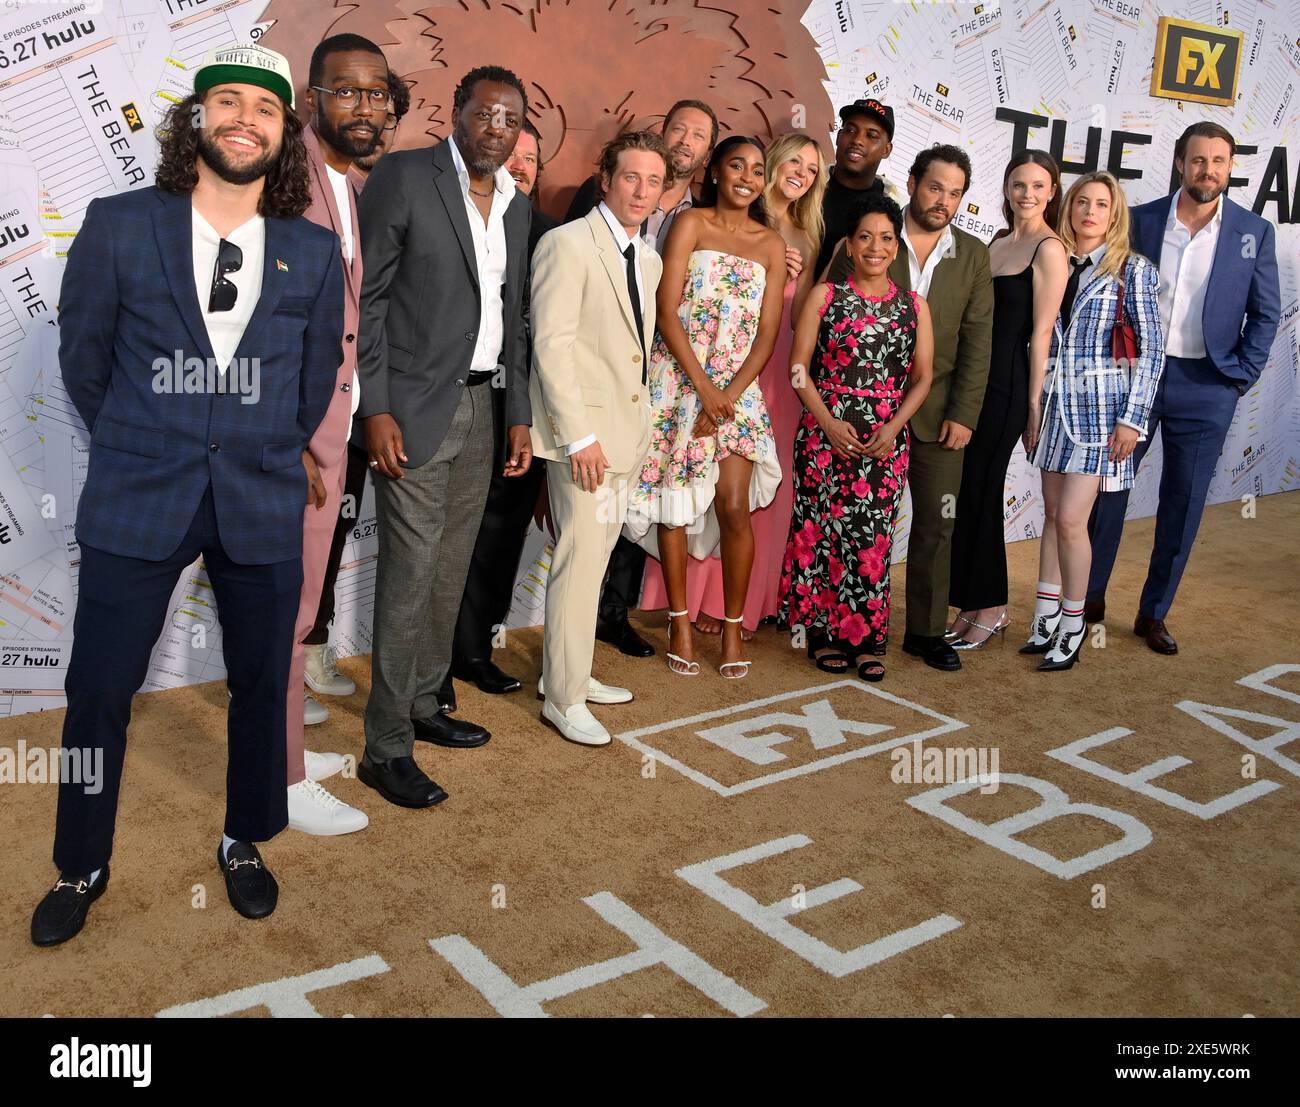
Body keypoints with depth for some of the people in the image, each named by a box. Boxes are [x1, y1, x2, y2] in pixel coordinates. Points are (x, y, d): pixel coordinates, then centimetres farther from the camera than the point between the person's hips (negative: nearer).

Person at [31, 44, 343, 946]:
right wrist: (133, 448, 14)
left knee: (261, 686, 10)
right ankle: (82, 868, 27)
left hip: (264, 505, 1)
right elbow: (82, 356, 7)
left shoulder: (315, 253, 1)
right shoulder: (118, 226, -3)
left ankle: (245, 844, 33)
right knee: (99, 690, 5)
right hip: (135, 498, -1)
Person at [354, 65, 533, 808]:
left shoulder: (516, 204, 13)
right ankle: (386, 748, 3)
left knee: (451, 571, 12)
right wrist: (375, 410, -14)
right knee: (410, 573, -7)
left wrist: (520, 413, 12)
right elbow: (366, 298, -9)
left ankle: (424, 706, 27)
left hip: (480, 406, 7)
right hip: (414, 409, -6)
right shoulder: (403, 177, -6)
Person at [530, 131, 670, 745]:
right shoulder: (568, 243, -10)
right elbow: (551, 343, -16)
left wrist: (639, 427, 8)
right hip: (582, 429, -8)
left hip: (625, 429, 8)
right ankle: (563, 699, 5)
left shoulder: (649, 258, 14)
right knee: (580, 561, -6)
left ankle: (573, 673, 27)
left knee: (595, 556, 15)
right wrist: (580, 436, -21)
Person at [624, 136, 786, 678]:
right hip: (679, 380, -1)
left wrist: (728, 396, -9)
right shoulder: (691, 223, 2)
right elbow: (667, 312, -7)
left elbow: (767, 333, 4)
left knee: (734, 508, -6)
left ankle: (733, 626, 9)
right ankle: (679, 623, 14)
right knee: (675, 504, 2)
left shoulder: (772, 245, 9)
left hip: (738, 388, 2)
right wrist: (703, 386, -14)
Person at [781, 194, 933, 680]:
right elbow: (799, 367, -1)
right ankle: (824, 630, 13)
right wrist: (828, 422, -12)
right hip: (826, 430, -1)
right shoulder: (824, 295, 4)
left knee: (873, 534, 0)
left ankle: (867, 636, 11)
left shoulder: (914, 306, 9)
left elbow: (922, 378, 7)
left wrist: (893, 427, -8)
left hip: (886, 437, 1)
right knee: (822, 527, 0)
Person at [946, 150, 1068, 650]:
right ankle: (973, 605, 19)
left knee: (978, 492, -2)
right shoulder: (997, 242, 15)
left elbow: (1041, 331, -11)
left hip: (1006, 383, -7)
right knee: (966, 491, 8)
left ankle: (989, 609, 12)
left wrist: (1034, 402, -11)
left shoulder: (1048, 249, -8)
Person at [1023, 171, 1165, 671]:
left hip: (1101, 405, -4)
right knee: (1053, 512, 8)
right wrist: (1031, 409, 10)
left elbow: (1152, 349, -4)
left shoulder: (1132, 269, -2)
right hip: (1054, 402, 5)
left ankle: (1072, 628, 5)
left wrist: (1133, 419, -10)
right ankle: (1046, 621, 16)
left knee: (1070, 518, -9)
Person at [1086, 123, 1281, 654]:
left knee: (1183, 504, 5)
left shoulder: (1254, 232, 2)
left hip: (1205, 386, 0)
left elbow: (1266, 313, 6)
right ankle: (1090, 598, 19)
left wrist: (1241, 376, -2)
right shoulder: (1141, 220, 2)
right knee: (1106, 489, 3)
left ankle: (1154, 614, 18)